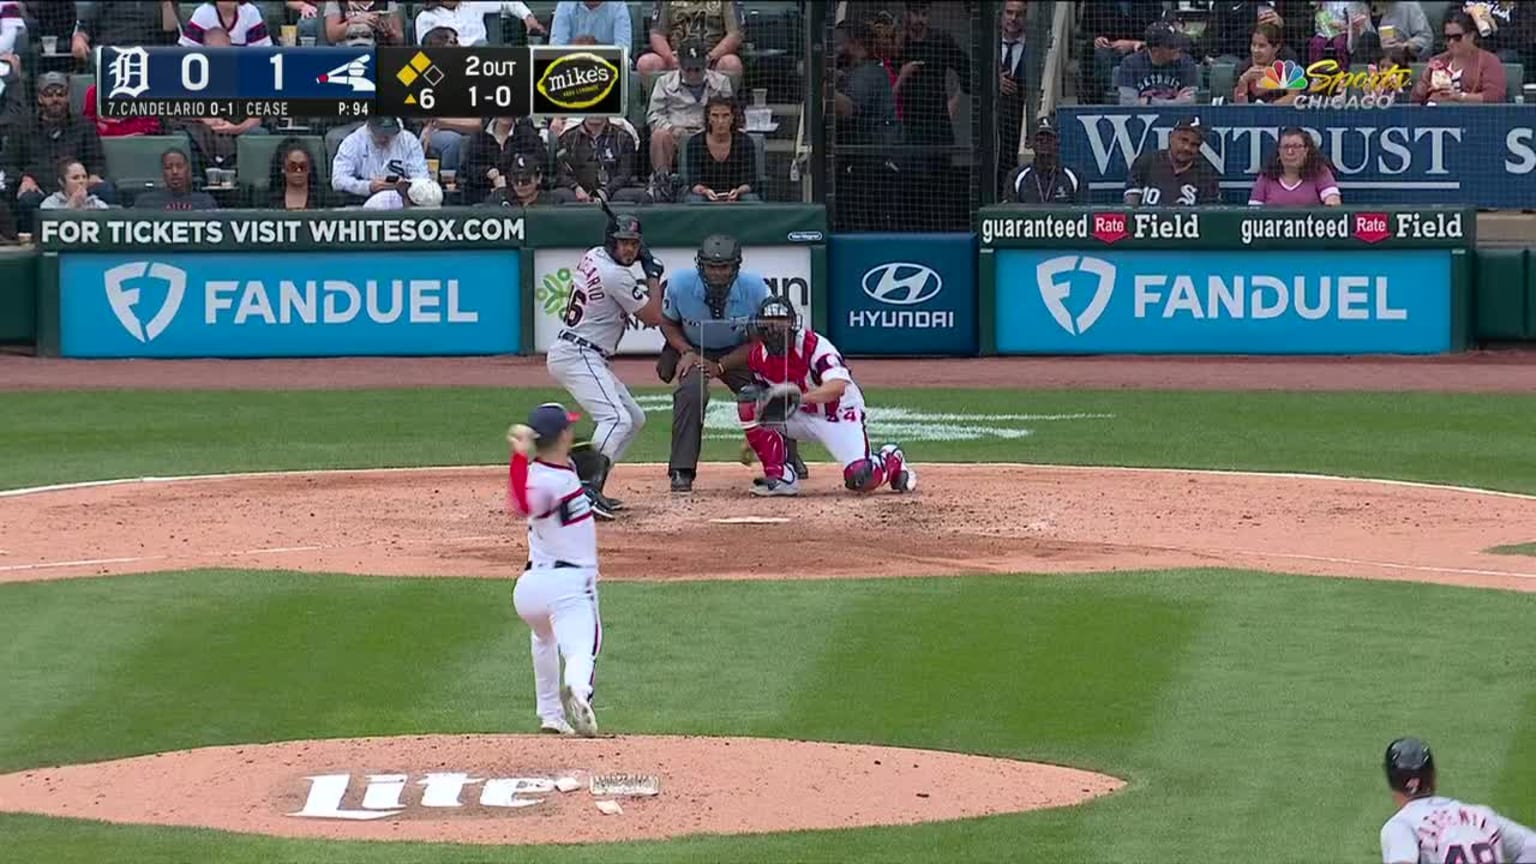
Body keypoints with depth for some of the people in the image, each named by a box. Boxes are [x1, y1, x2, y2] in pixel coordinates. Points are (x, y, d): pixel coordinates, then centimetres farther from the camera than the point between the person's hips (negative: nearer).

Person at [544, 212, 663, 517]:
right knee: (616, 418, -27)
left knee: (635, 419, 17)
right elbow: (653, 317, -8)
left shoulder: (592, 257, 11)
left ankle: (591, 489, 12)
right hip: (577, 357, -10)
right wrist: (653, 275, 3)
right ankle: (589, 490, -41)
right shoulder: (616, 276, -17)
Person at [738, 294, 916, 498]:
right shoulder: (758, 356, -6)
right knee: (748, 406, -19)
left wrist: (801, 397, -55)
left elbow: (838, 387, -40)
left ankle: (892, 460, 15)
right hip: (800, 417, 5)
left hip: (839, 415, -5)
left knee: (862, 478, -23)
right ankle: (781, 476, -12)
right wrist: (751, 440, 3)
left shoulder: (815, 346, -25)